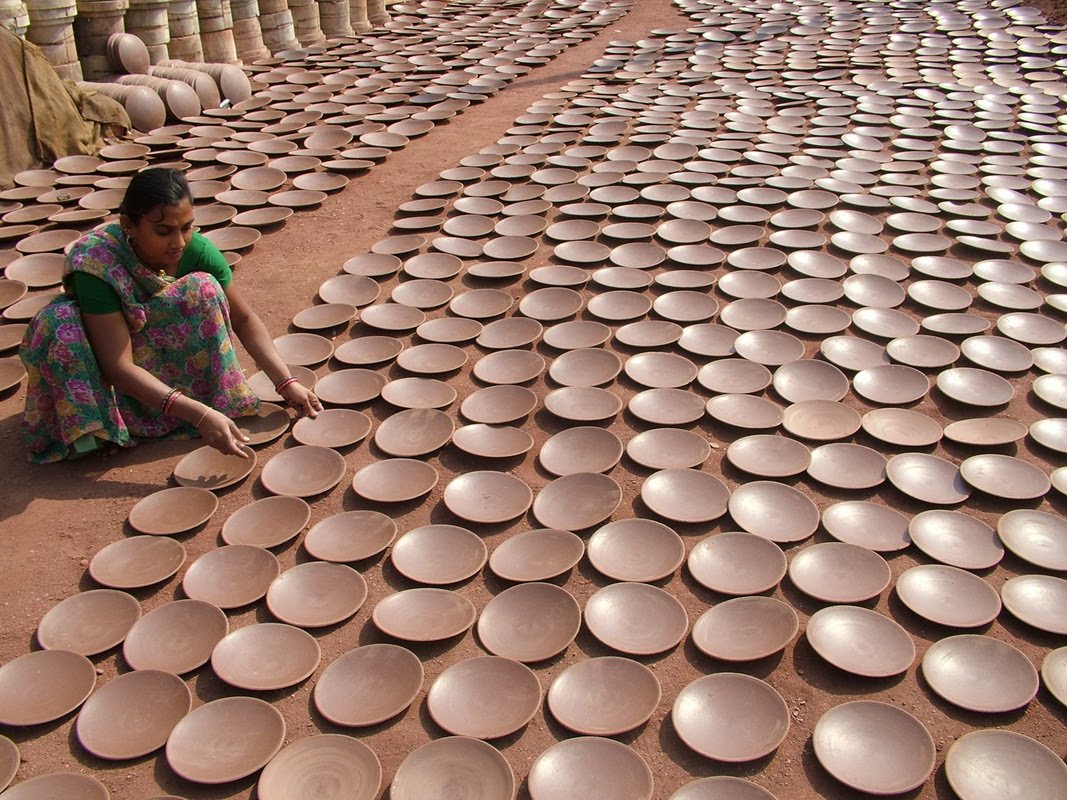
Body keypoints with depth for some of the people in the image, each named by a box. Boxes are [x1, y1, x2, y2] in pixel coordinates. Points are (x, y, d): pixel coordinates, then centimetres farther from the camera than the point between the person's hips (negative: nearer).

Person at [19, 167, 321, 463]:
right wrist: (199, 415, -45)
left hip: (164, 353, 2)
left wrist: (286, 382, -21)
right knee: (57, 321, -34)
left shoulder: (197, 251, -23)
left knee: (203, 288, -26)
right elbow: (119, 367, -36)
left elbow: (243, 318, -10)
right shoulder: (96, 264, -34)